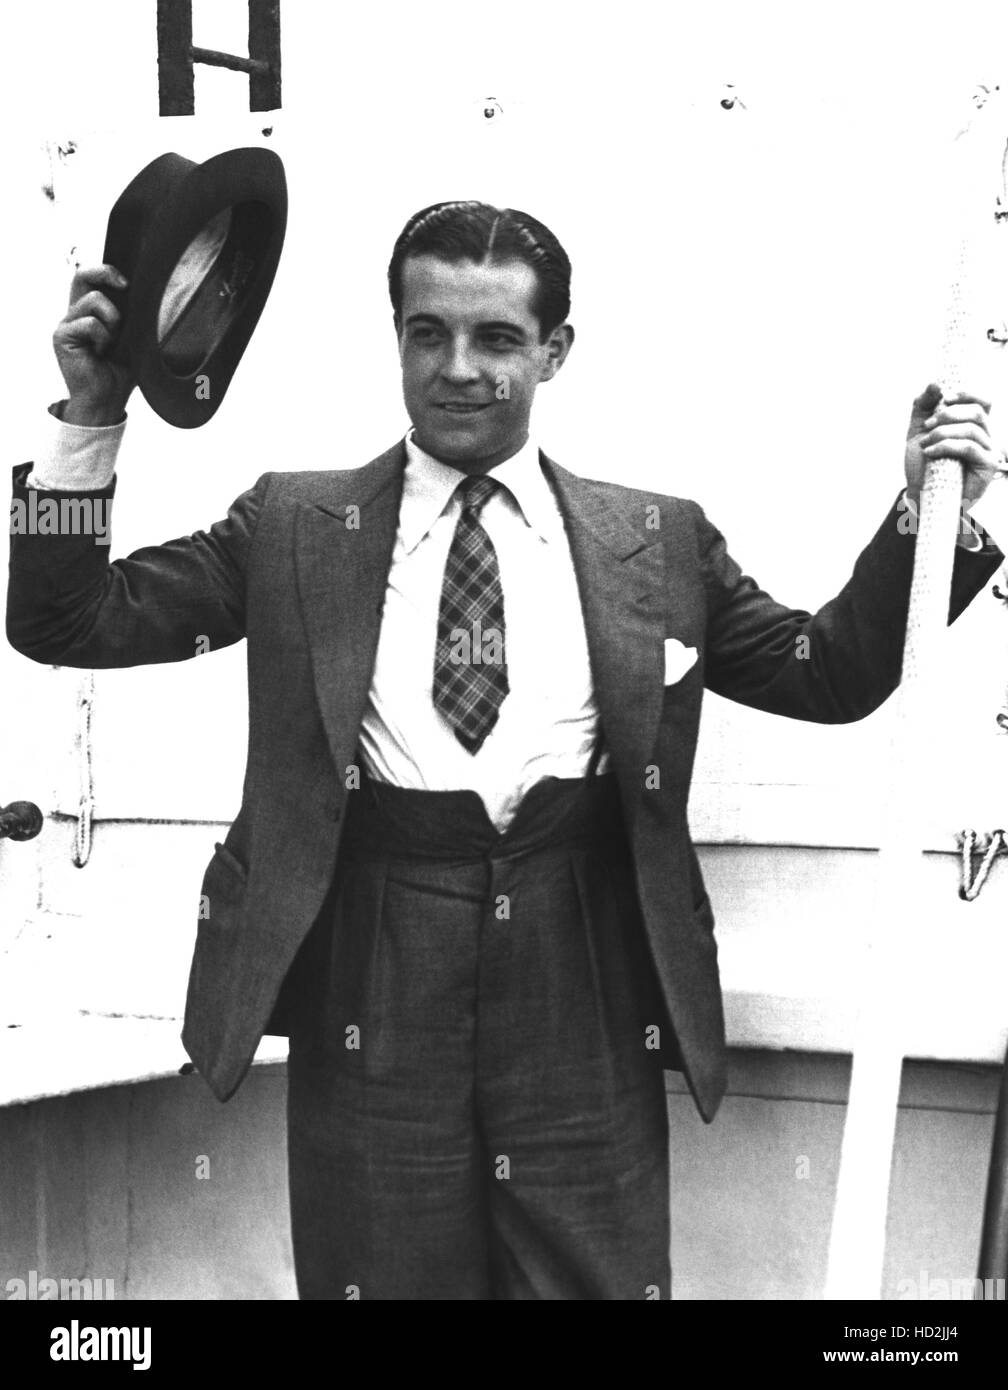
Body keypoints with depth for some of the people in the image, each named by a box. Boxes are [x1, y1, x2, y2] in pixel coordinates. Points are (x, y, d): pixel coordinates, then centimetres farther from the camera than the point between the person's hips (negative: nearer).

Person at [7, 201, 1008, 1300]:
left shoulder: (658, 541, 10)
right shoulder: (293, 525, 7)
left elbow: (832, 675, 12)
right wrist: (92, 418, -5)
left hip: (586, 994, 1)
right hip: (372, 994, 0)